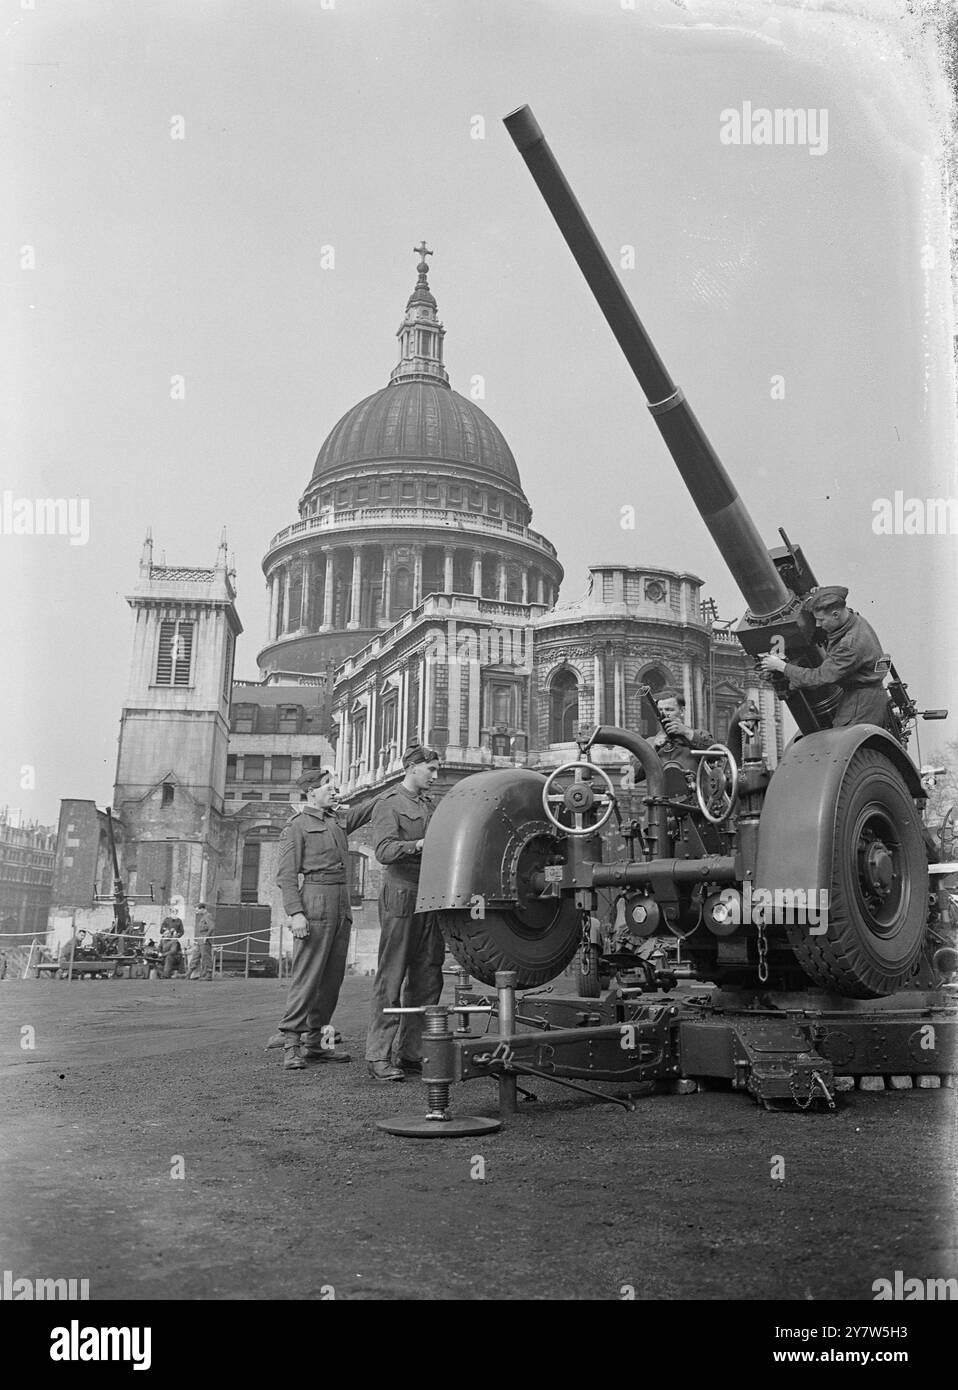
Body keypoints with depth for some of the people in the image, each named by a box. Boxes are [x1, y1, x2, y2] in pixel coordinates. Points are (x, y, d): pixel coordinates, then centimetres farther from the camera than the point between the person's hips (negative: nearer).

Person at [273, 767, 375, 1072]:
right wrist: (296, 913, -17)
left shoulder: (339, 820, 20)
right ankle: (291, 1045, -6)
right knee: (307, 975, -10)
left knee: (332, 977, 7)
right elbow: (285, 875, -6)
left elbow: (370, 808, 17)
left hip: (342, 906, 7)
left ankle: (316, 1043, 14)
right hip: (315, 902, -7)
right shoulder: (297, 827, 0)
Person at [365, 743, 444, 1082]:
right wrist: (418, 845, -31)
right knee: (391, 978, -7)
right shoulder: (389, 804, -1)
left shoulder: (430, 806, 22)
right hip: (400, 894, -7)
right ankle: (379, 1056, -4)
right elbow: (384, 850, -15)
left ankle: (411, 1052, 12)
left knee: (427, 979, 6)